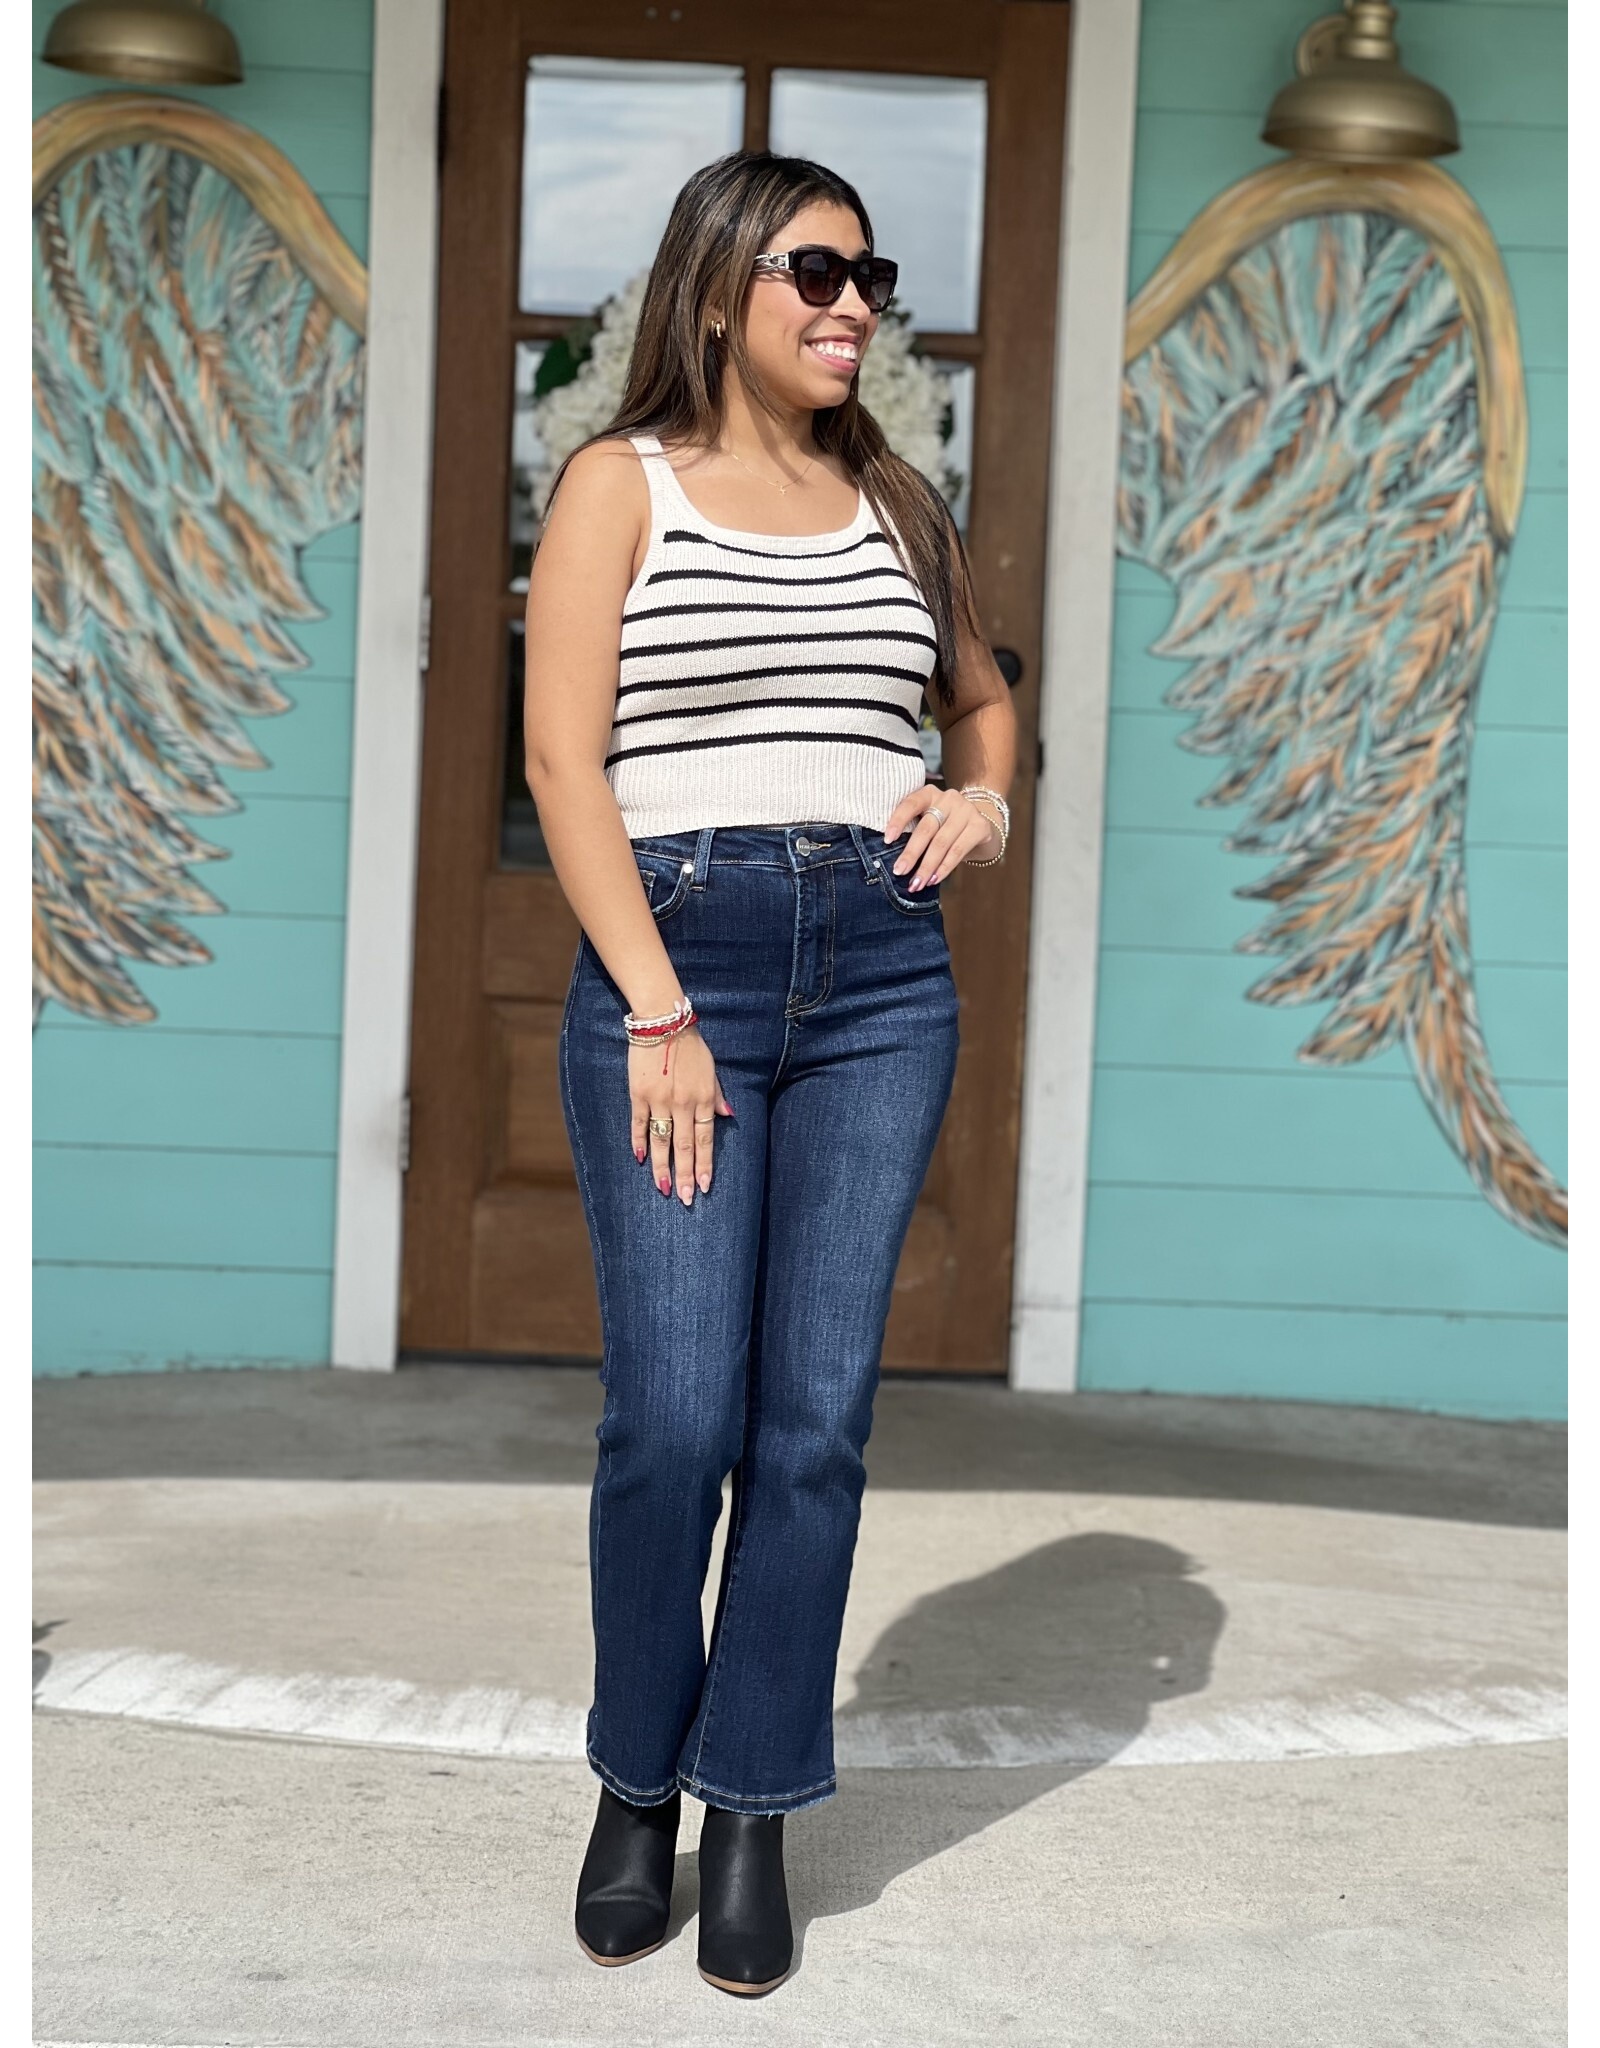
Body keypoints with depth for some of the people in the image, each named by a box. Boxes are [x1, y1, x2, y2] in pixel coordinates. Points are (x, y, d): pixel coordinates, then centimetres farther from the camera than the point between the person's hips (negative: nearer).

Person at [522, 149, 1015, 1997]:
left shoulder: (897, 503, 17)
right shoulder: (621, 480, 5)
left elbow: (981, 694, 33)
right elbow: (564, 759, -4)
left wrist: (984, 796, 9)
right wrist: (658, 1015, -12)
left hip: (882, 971, 4)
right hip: (671, 957, -3)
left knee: (819, 1414, 1)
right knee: (675, 1417, -7)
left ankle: (754, 1813, 13)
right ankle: (635, 1788, 15)